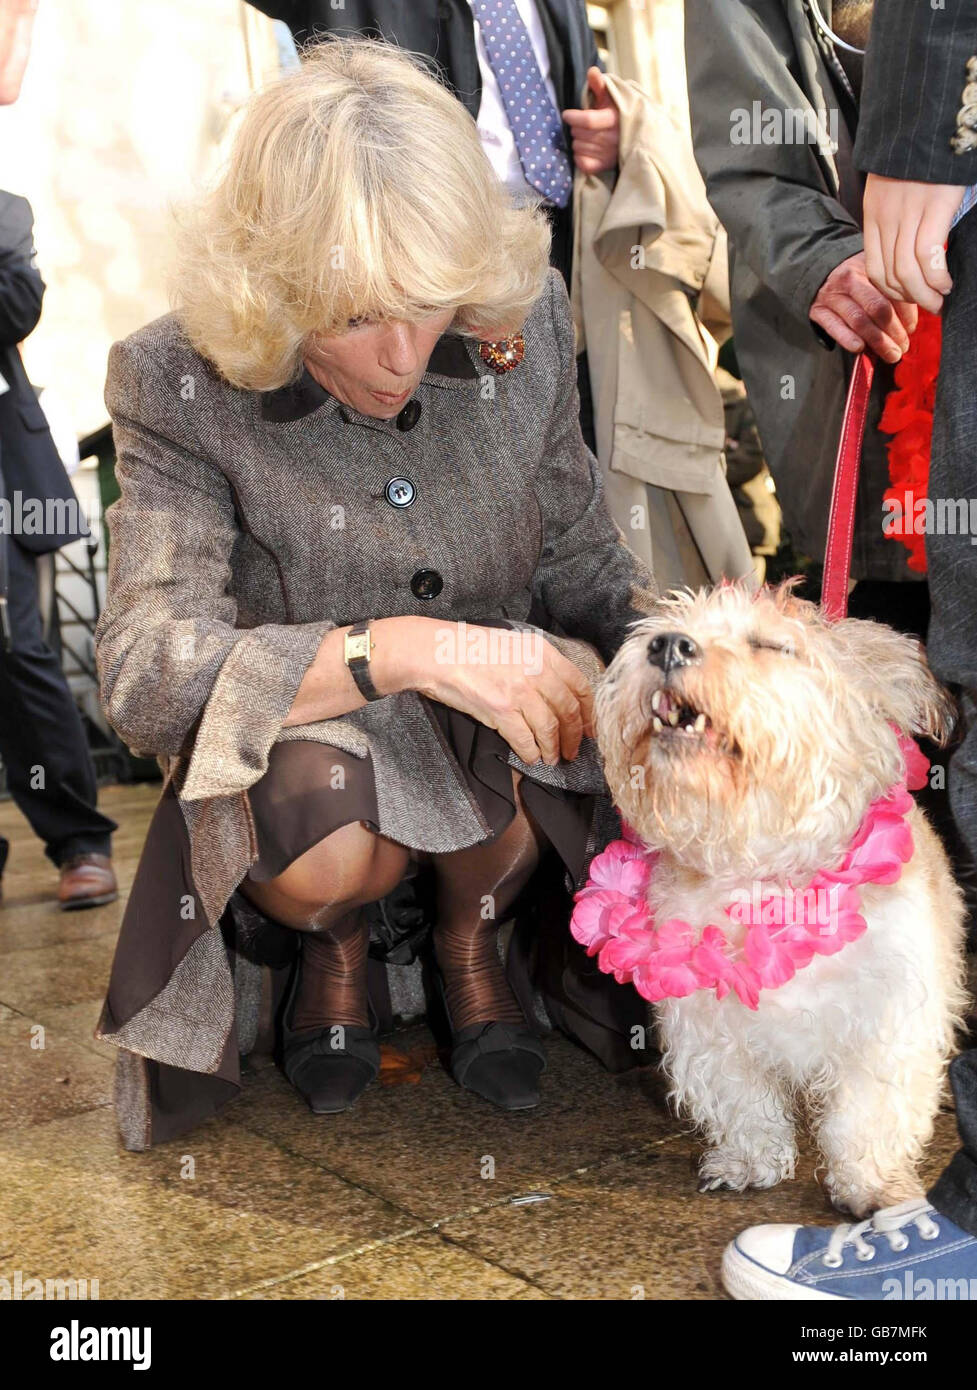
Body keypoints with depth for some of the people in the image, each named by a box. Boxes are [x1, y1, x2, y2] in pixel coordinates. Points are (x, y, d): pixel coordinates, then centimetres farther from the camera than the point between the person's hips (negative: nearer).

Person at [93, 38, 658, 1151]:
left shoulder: (524, 323, -10)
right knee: (322, 849, -36)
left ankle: (469, 939, 6)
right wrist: (397, 649, -38)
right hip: (295, 744, -2)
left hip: (492, 736, 3)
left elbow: (579, 558, 2)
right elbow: (143, 671, -27)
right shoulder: (180, 383, -19)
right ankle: (332, 947, 6)